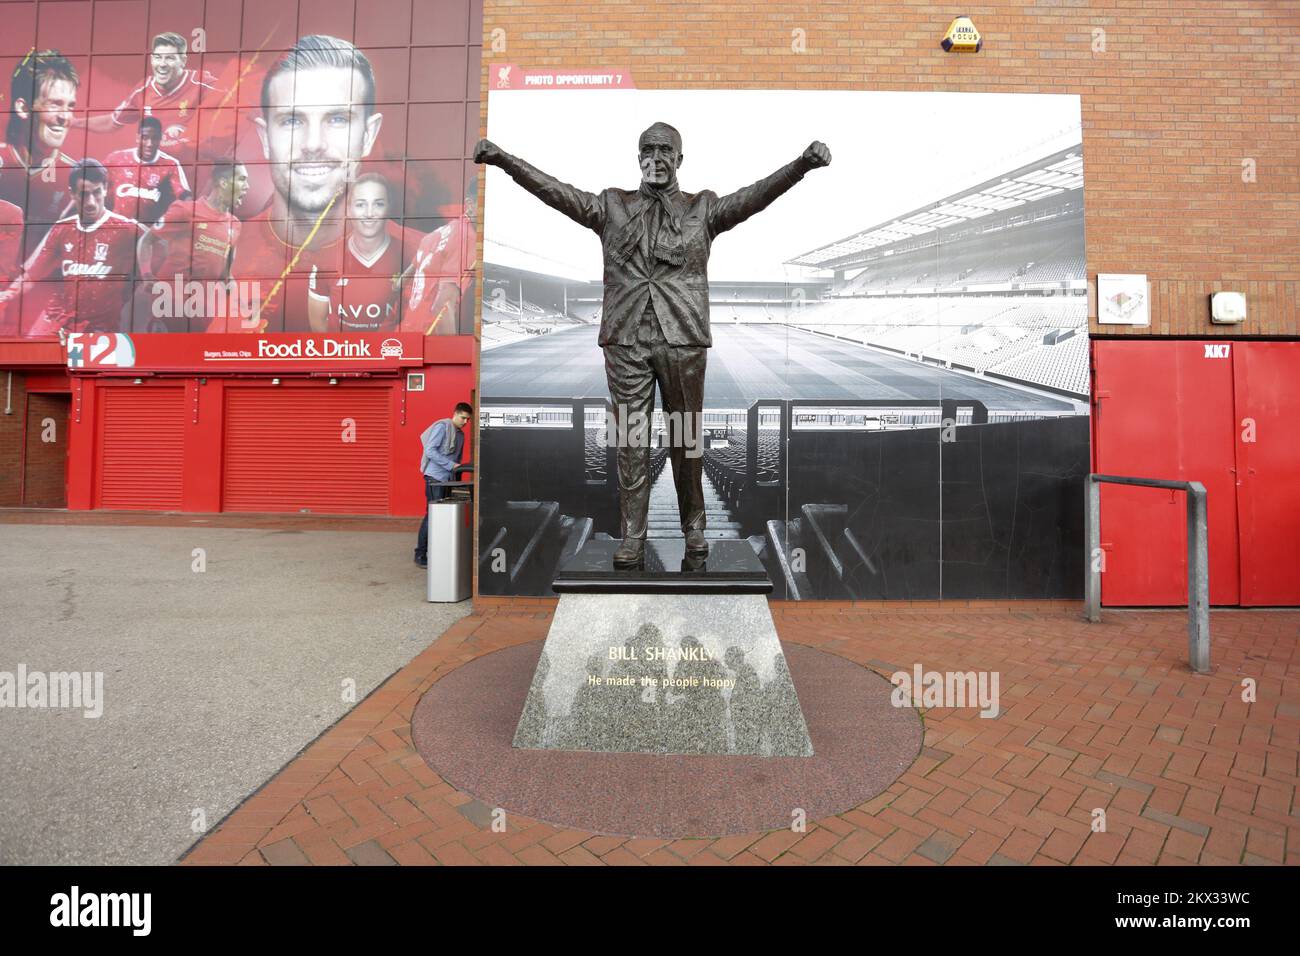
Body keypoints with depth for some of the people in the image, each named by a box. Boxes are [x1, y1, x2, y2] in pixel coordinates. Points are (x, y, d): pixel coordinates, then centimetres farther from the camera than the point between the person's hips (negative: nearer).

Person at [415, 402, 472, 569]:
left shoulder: (460, 434, 17)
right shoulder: (442, 426, -8)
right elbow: (430, 451, -16)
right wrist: (451, 465, -20)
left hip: (448, 479, 8)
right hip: (435, 477, -8)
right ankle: (420, 554, 0)